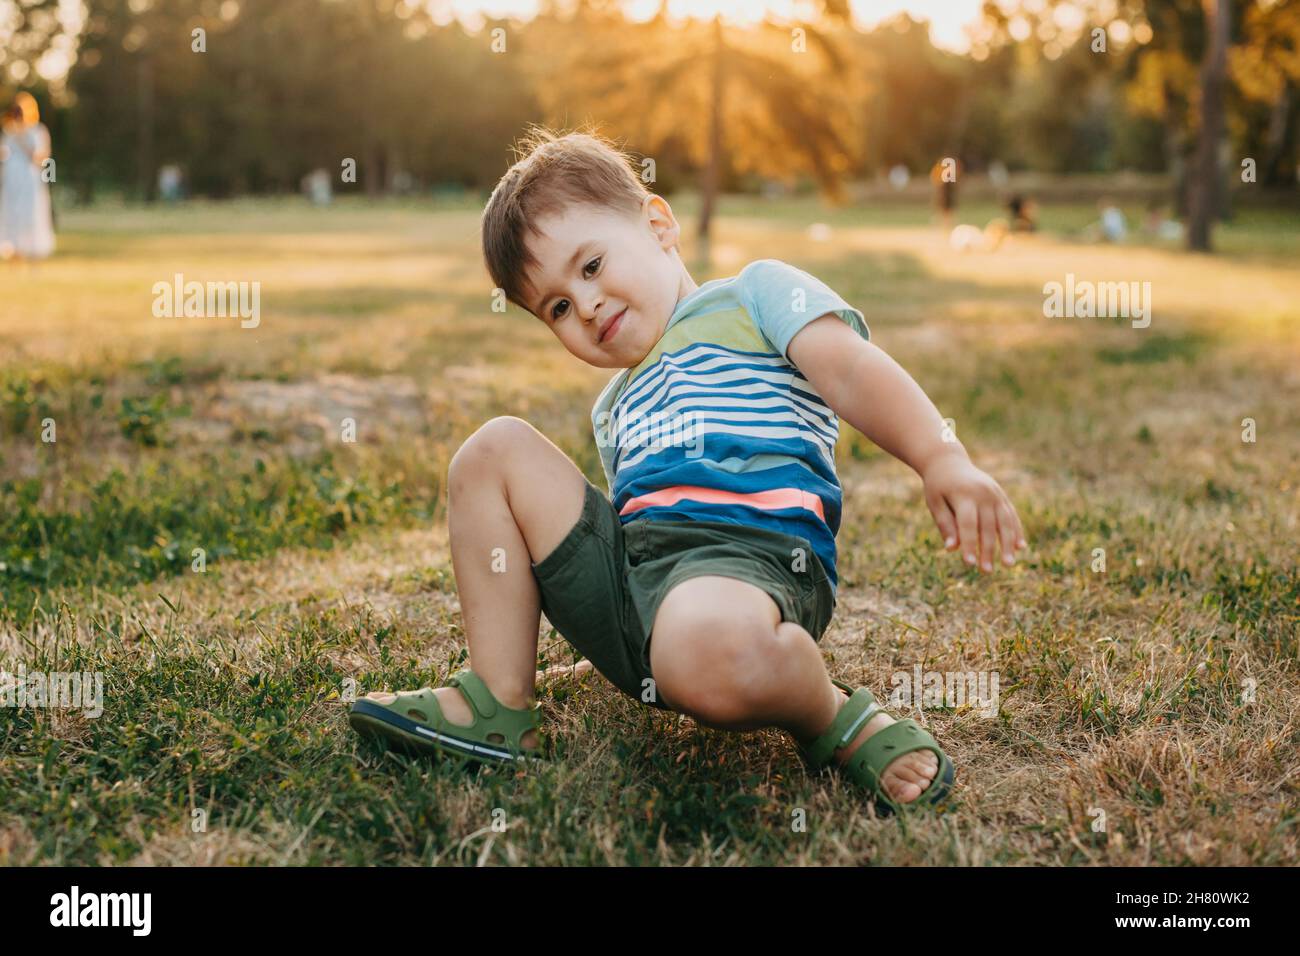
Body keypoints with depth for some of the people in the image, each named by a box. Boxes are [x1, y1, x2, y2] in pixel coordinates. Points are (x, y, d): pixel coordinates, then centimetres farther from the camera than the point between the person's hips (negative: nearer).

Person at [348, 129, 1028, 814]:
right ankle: (498, 704, -2)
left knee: (706, 651, -42)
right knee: (495, 450, 2)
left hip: (749, 546, -7)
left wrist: (942, 459, -21)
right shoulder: (614, 407, 35)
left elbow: (851, 370, -4)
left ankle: (833, 719, -8)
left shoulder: (754, 293, 14)